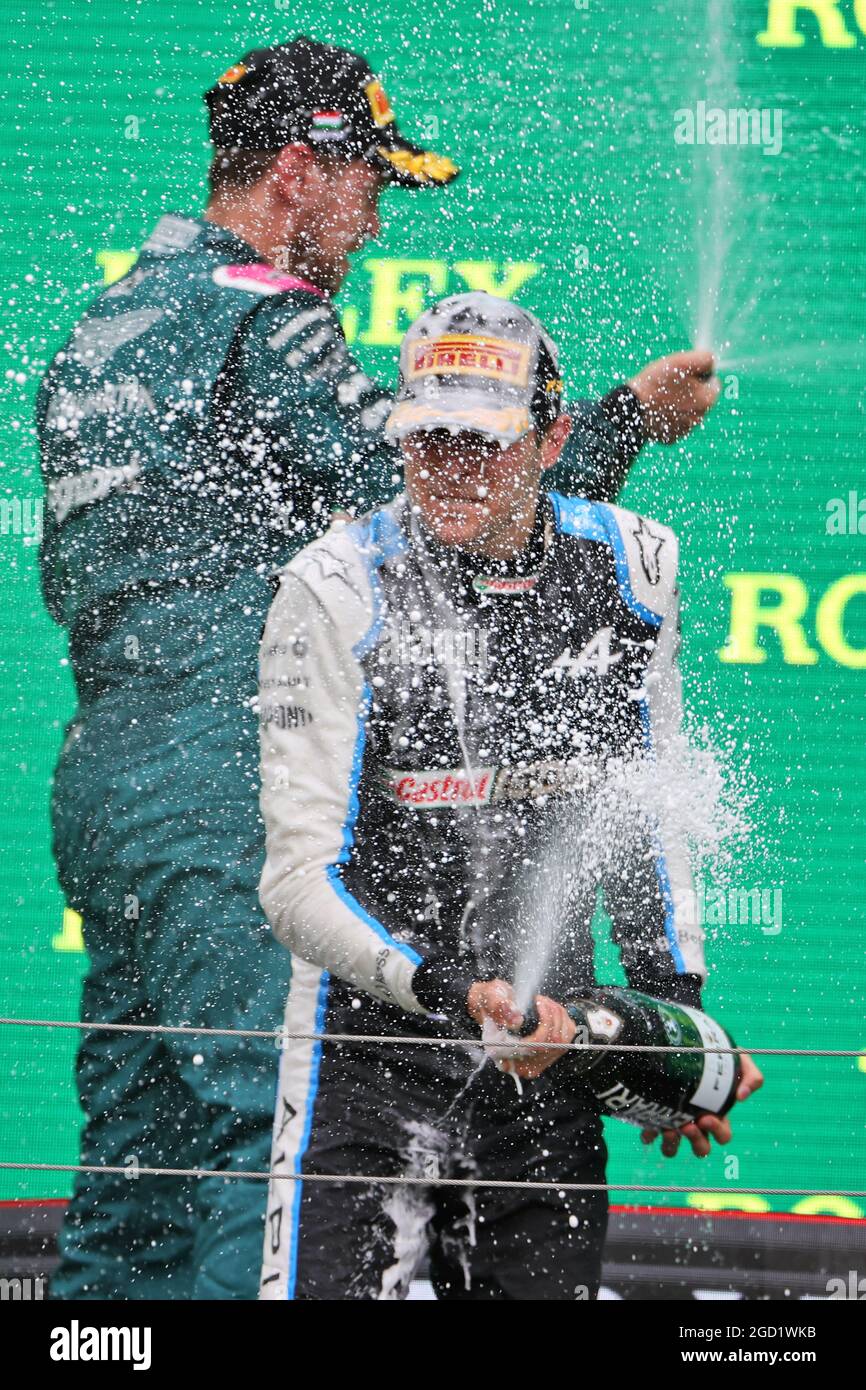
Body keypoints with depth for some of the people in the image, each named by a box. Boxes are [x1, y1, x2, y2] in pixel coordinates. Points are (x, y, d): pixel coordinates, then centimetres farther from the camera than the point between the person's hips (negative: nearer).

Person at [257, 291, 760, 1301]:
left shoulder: (628, 567, 0)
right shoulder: (339, 591, -13)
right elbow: (301, 878, -15)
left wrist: (677, 1011, 8)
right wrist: (452, 994, -28)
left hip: (550, 1052, 4)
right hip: (371, 1046, -4)